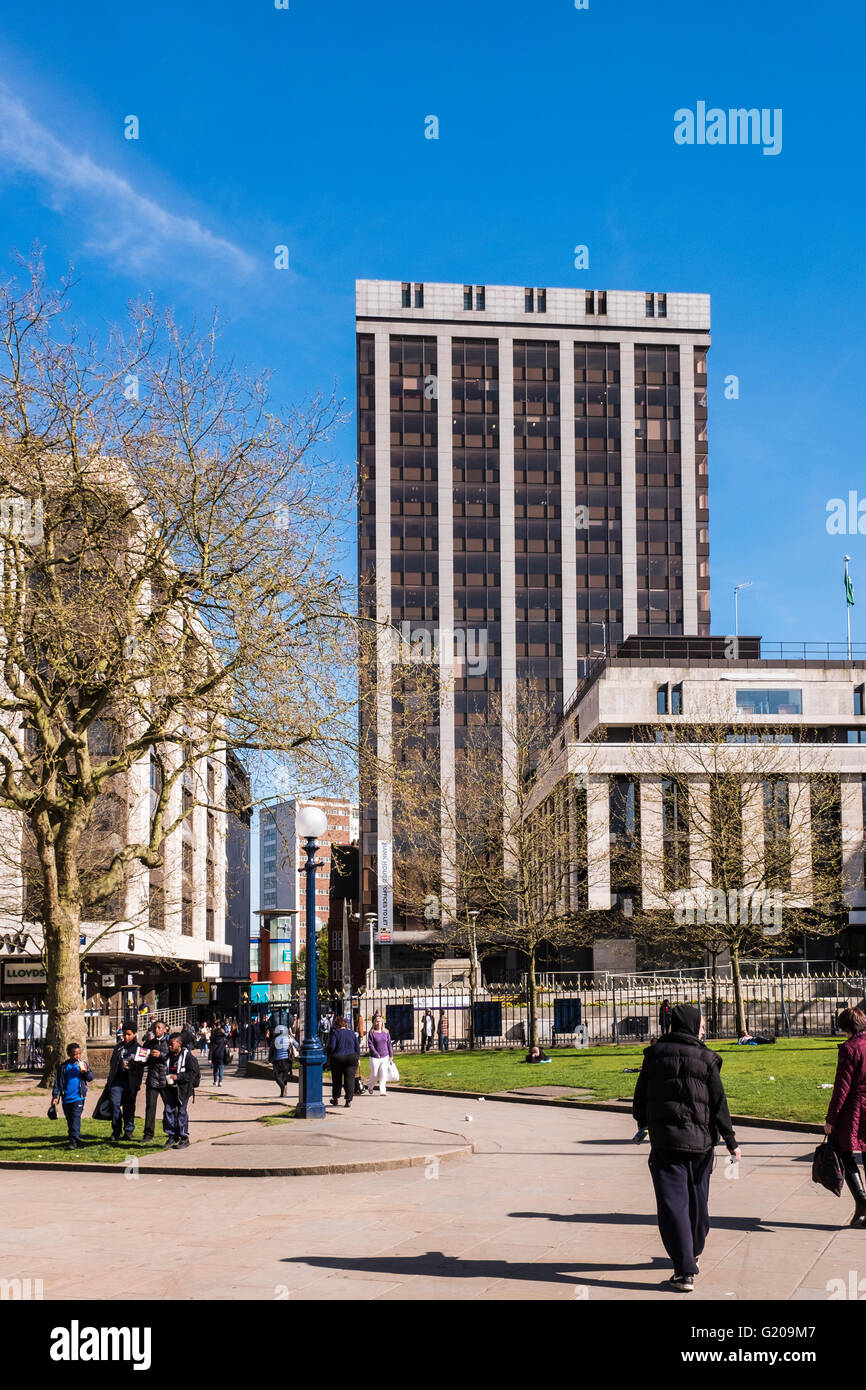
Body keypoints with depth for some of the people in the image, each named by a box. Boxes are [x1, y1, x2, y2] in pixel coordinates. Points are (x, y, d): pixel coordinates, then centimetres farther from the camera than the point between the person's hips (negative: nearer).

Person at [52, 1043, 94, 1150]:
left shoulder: (83, 1064, 4)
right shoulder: (63, 1067, 4)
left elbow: (91, 1078, 3)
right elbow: (57, 1082, 8)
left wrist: (86, 1071, -17)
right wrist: (55, 1096, 4)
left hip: (78, 1097, -2)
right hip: (66, 1099, 2)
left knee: (76, 1118, -13)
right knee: (69, 1120, 11)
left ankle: (74, 1140, -15)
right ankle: (75, 1140, 23)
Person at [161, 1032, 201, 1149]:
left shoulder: (188, 1056, -9)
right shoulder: (168, 1056, 11)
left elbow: (193, 1072, -13)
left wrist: (178, 1076, -20)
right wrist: (166, 1078, 4)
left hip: (183, 1088, -6)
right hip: (170, 1087, 6)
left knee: (181, 1111, -3)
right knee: (168, 1110, 2)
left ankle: (184, 1138, 6)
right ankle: (172, 1136, 13)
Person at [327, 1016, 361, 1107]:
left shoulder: (334, 1033, -6)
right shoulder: (352, 1033, 5)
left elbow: (331, 1047, -13)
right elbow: (357, 1047, 8)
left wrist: (327, 1053, 6)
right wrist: (358, 1058, 16)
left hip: (337, 1059, -2)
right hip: (352, 1058, 2)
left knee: (336, 1079, 13)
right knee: (350, 1079, 1)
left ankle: (335, 1099, 25)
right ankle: (348, 1100, -6)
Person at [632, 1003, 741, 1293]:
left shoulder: (655, 1054, 2)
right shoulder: (706, 1059, -3)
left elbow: (640, 1097, 6)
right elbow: (719, 1104, -2)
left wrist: (642, 1126, 23)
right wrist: (731, 1142, 6)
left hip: (663, 1141, -1)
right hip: (699, 1141, 1)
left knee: (673, 1204, -3)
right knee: (697, 1201, 19)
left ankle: (685, 1271, -12)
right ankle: (692, 1254, 36)